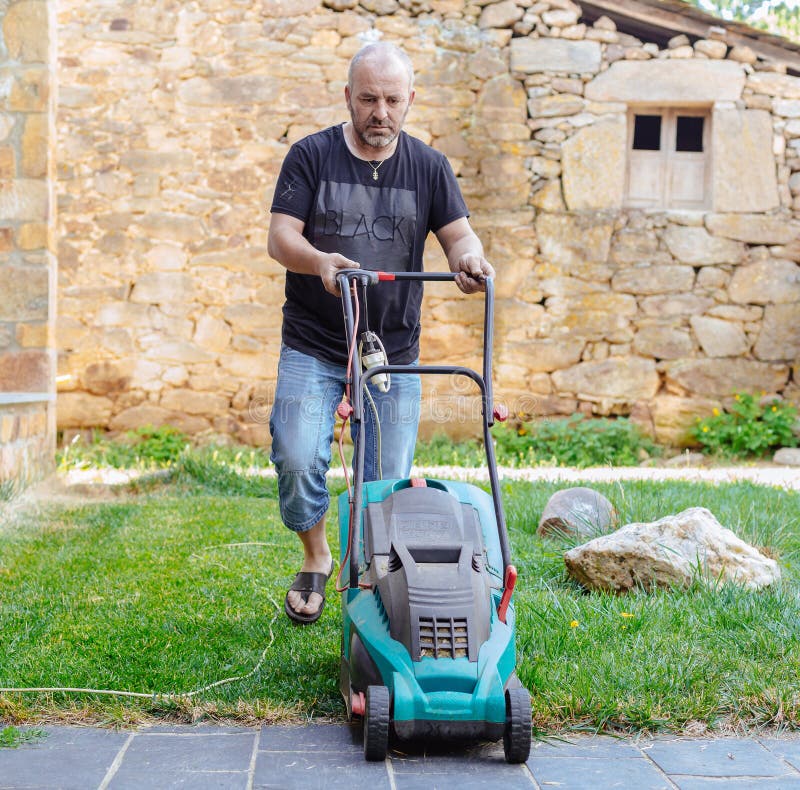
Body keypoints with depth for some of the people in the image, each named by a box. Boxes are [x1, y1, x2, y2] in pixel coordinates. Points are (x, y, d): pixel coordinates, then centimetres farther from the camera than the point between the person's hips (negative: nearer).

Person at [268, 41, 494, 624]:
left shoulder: (429, 167, 6)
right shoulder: (311, 156, 0)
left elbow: (458, 233, 1)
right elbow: (280, 236, -6)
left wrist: (469, 256, -24)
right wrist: (318, 260, -29)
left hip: (394, 351, 2)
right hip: (312, 346, -1)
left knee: (388, 482, 1)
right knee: (298, 460, -16)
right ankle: (316, 559, 11)